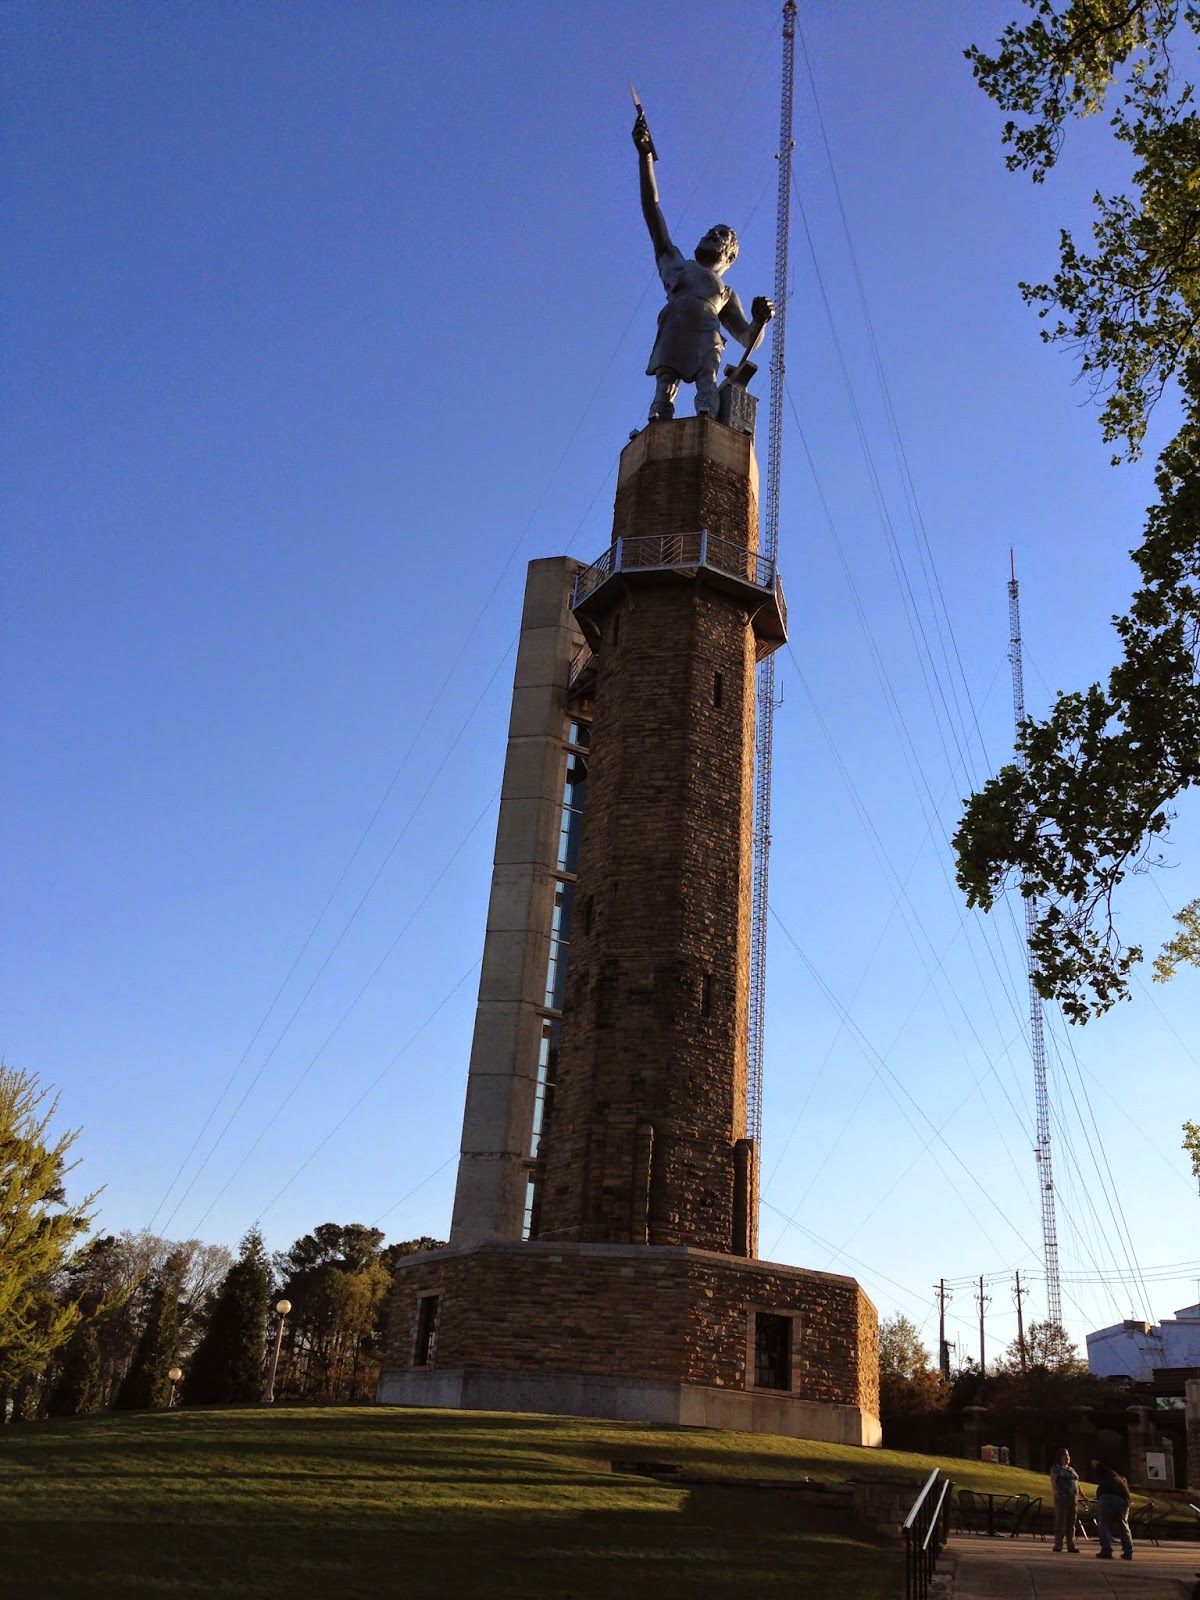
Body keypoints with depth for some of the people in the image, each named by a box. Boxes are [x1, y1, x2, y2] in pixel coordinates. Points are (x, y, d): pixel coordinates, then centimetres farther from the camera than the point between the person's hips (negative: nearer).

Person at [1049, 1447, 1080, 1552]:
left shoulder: (1072, 1470, 21)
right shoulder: (1056, 1468, 0)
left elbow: (1077, 1484, 24)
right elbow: (1053, 1481, -12)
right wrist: (1054, 1491, -29)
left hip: (1073, 1499, 6)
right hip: (1061, 1499, -6)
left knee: (1071, 1523, 5)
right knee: (1060, 1522, -6)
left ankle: (1071, 1545, 7)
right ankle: (1058, 1545, -4)